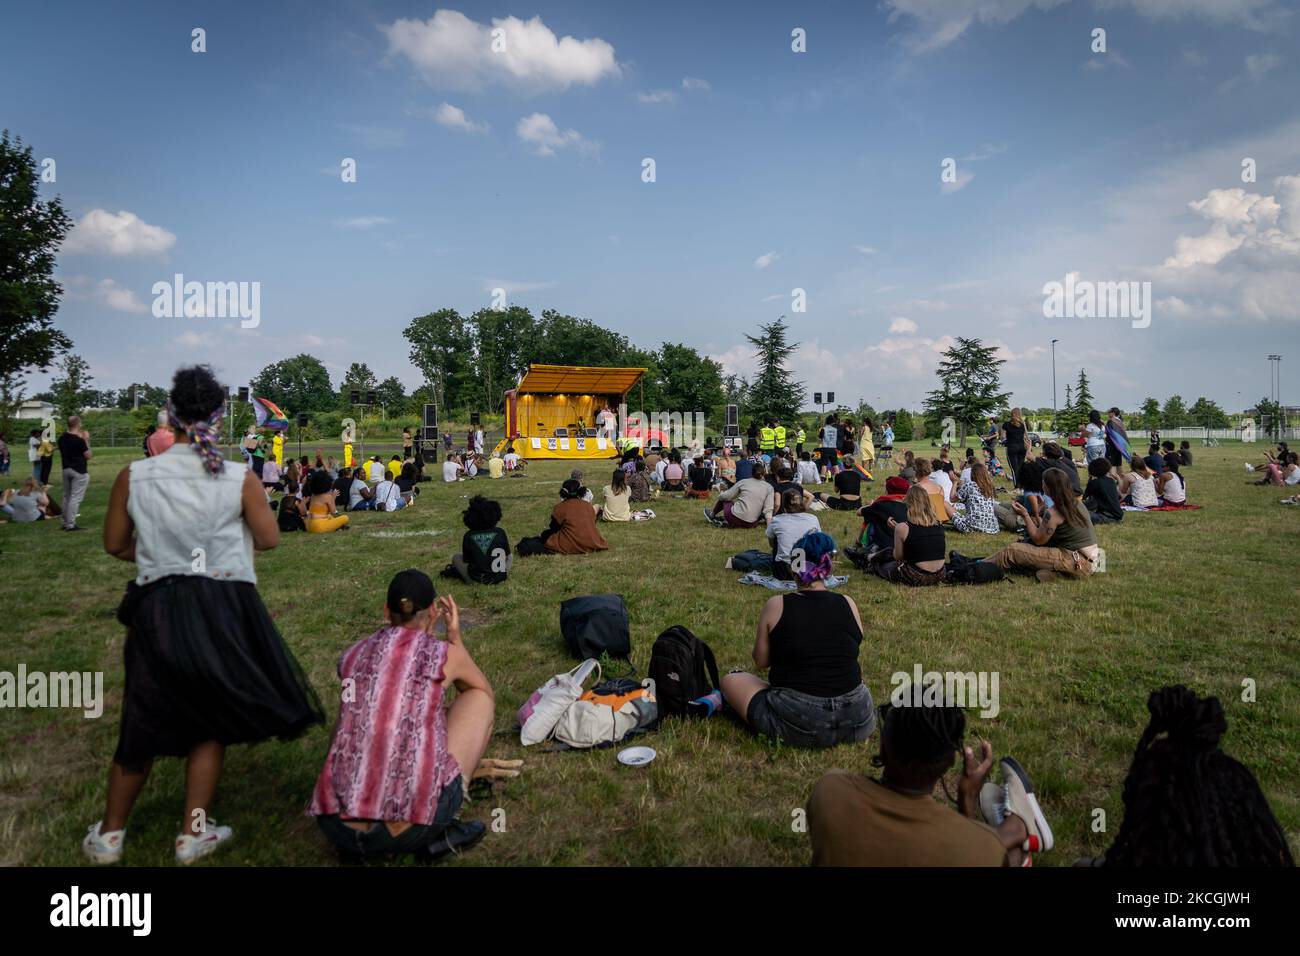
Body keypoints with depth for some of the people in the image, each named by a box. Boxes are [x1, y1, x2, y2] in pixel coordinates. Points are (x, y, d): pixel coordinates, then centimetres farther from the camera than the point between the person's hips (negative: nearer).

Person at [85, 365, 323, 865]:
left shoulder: (133, 476, -5)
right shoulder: (240, 479, -10)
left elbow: (115, 544, 7)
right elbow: (269, 539, 2)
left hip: (157, 609, 2)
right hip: (223, 610, -2)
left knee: (145, 725, 18)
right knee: (209, 722, 15)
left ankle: (109, 835, 32)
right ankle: (194, 833, 23)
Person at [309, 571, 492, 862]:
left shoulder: (352, 656, 12)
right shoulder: (445, 653, 2)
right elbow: (487, 692, 25)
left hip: (337, 829, 5)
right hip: (412, 828, -5)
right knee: (479, 699, 15)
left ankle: (360, 842, 15)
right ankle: (440, 831, 8)